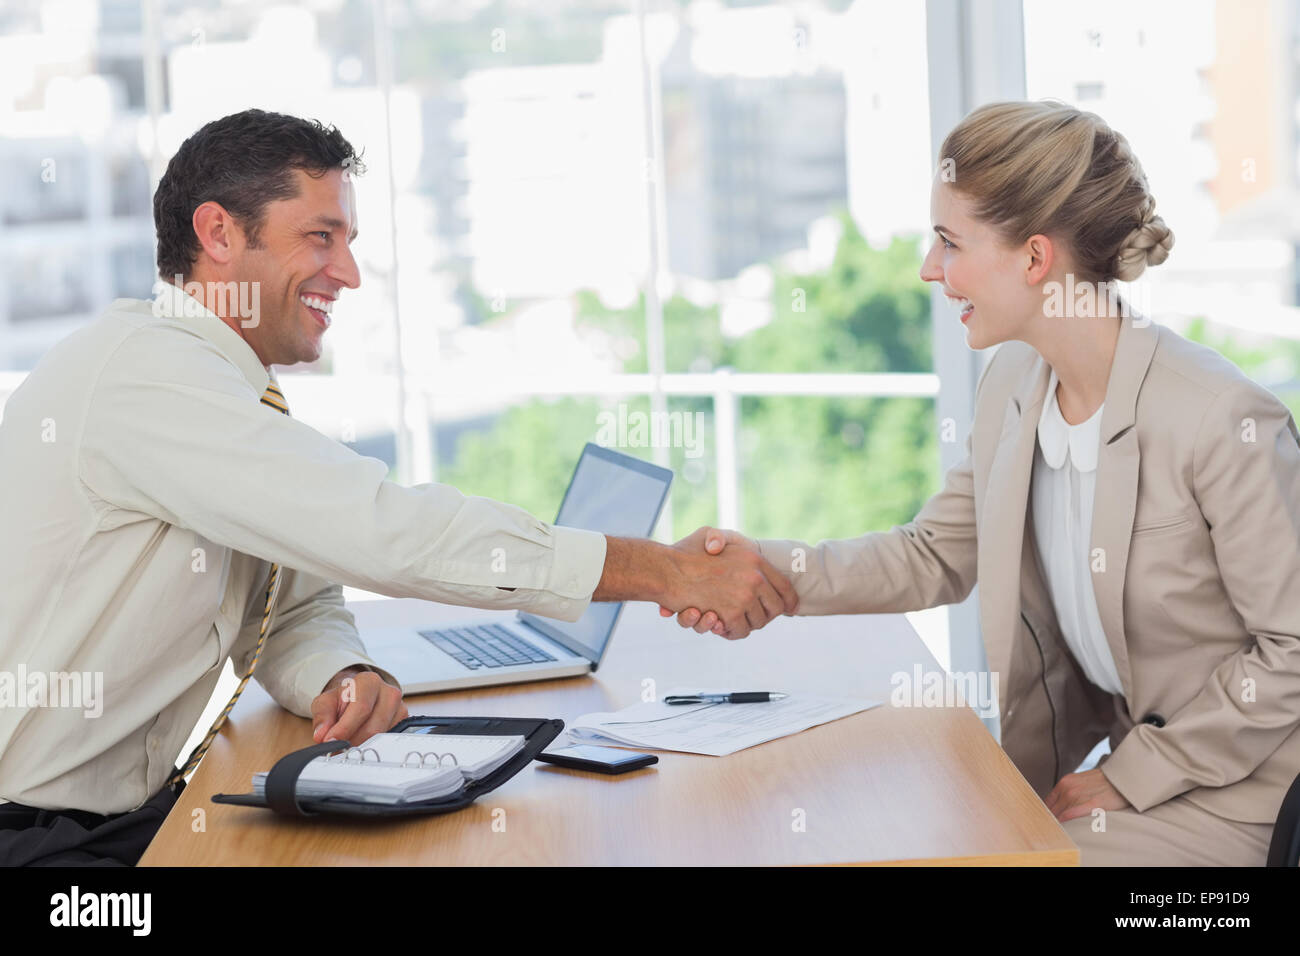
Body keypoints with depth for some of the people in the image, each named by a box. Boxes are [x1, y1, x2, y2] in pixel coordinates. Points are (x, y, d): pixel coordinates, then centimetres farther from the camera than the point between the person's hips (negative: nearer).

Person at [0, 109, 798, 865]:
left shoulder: (227, 391, 10)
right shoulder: (142, 372, -20)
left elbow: (298, 612, 13)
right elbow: (382, 529, -26)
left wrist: (341, 679, -13)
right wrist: (669, 572, -23)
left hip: (137, 810, 9)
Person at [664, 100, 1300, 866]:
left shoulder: (1223, 421, -24)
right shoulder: (1012, 383, 0)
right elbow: (936, 556, 9)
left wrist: (1131, 776, -14)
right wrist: (771, 569, -7)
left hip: (1230, 794, -6)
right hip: (1115, 740, 7)